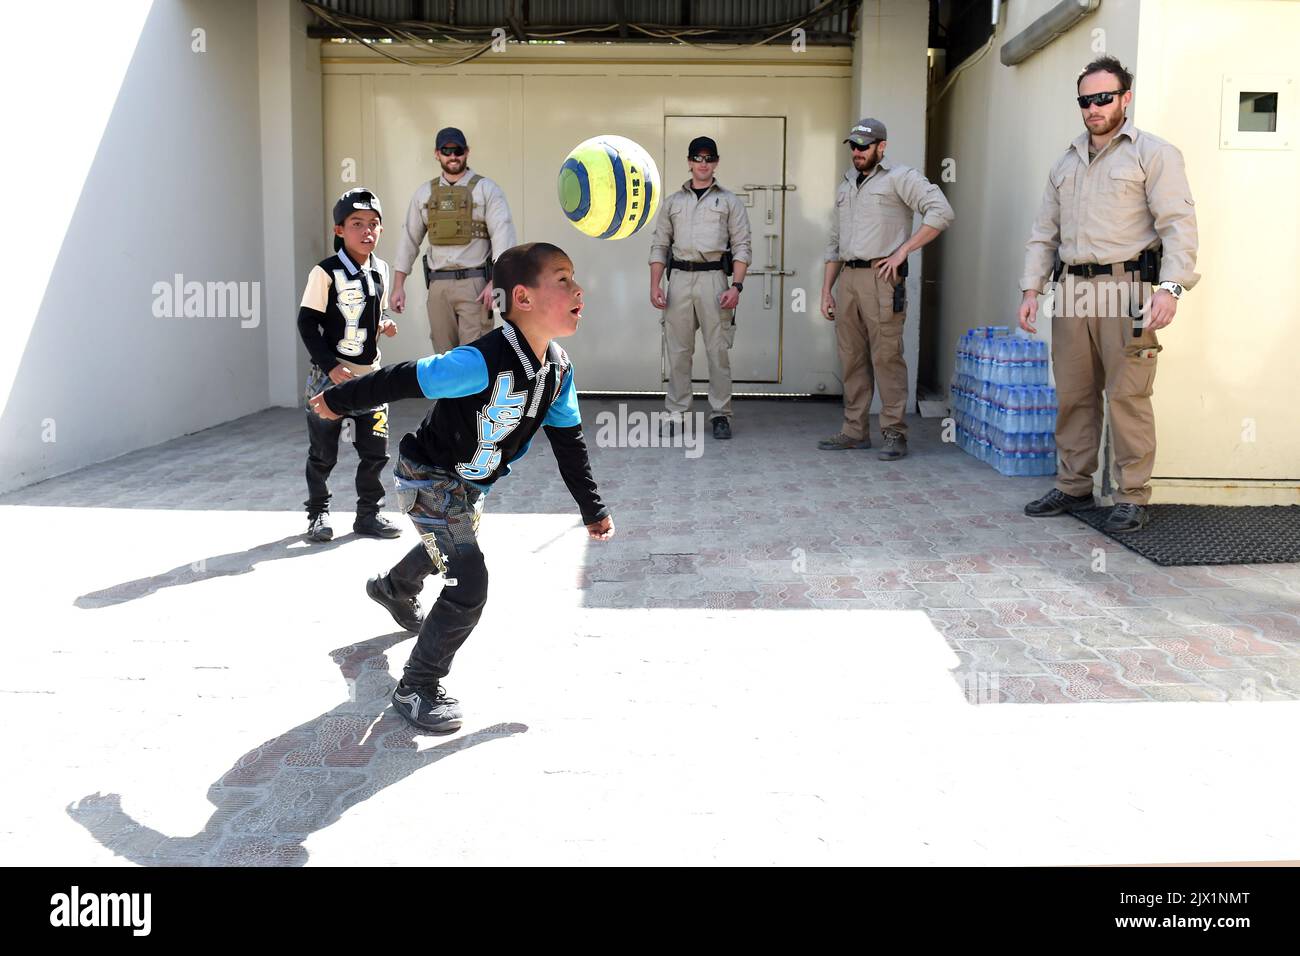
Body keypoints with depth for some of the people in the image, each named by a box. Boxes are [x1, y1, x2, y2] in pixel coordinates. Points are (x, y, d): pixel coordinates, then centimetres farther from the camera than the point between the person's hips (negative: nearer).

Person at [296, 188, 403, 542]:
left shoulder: (380, 269, 4)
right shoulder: (326, 272, -14)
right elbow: (307, 323, -12)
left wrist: (384, 324, -4)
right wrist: (331, 367, -17)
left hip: (370, 374, 5)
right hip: (330, 374, -5)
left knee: (375, 449, 6)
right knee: (323, 452, 7)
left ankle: (369, 513, 20)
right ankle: (318, 512, 24)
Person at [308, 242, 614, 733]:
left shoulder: (558, 368, -12)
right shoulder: (483, 361, -37)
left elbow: (569, 441, -1)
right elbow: (401, 379, -28)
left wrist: (592, 508, 1)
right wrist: (337, 400, -15)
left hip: (472, 482, 9)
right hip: (427, 477, -9)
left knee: (445, 551, 34)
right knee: (469, 584, -17)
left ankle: (391, 588, 67)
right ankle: (416, 688, 1)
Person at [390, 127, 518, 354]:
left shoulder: (487, 189, 0)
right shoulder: (424, 193, 13)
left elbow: (502, 236, -9)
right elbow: (409, 239, 15)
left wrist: (496, 282, -20)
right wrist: (398, 286, 9)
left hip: (475, 284, -4)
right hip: (438, 286, 4)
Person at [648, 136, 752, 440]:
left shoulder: (729, 201, 9)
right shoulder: (673, 202, 15)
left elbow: (741, 246, 2)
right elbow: (659, 246, 13)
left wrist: (736, 286, -10)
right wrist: (655, 286, 2)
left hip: (713, 278, -2)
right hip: (679, 278, 2)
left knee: (718, 350, -3)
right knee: (678, 350, 3)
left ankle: (720, 415, 4)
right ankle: (676, 413, 10)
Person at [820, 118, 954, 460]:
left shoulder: (900, 177, -1)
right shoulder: (845, 186, 21)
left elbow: (941, 212, -12)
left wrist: (902, 251, -13)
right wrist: (826, 291, 17)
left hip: (881, 278, -7)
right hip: (848, 278, 7)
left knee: (886, 358, -8)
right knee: (852, 359, 8)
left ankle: (895, 434, -3)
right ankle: (855, 431, 15)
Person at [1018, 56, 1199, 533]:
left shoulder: (1153, 154, 1)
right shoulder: (1065, 163, 20)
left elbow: (1178, 224, -8)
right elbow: (1044, 233, 20)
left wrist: (1170, 288, -20)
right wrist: (1031, 289, 10)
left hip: (1126, 286, -6)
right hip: (1074, 289, 6)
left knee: (1127, 395, -7)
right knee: (1072, 395, 8)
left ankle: (1132, 498, 0)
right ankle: (1074, 487, 18)